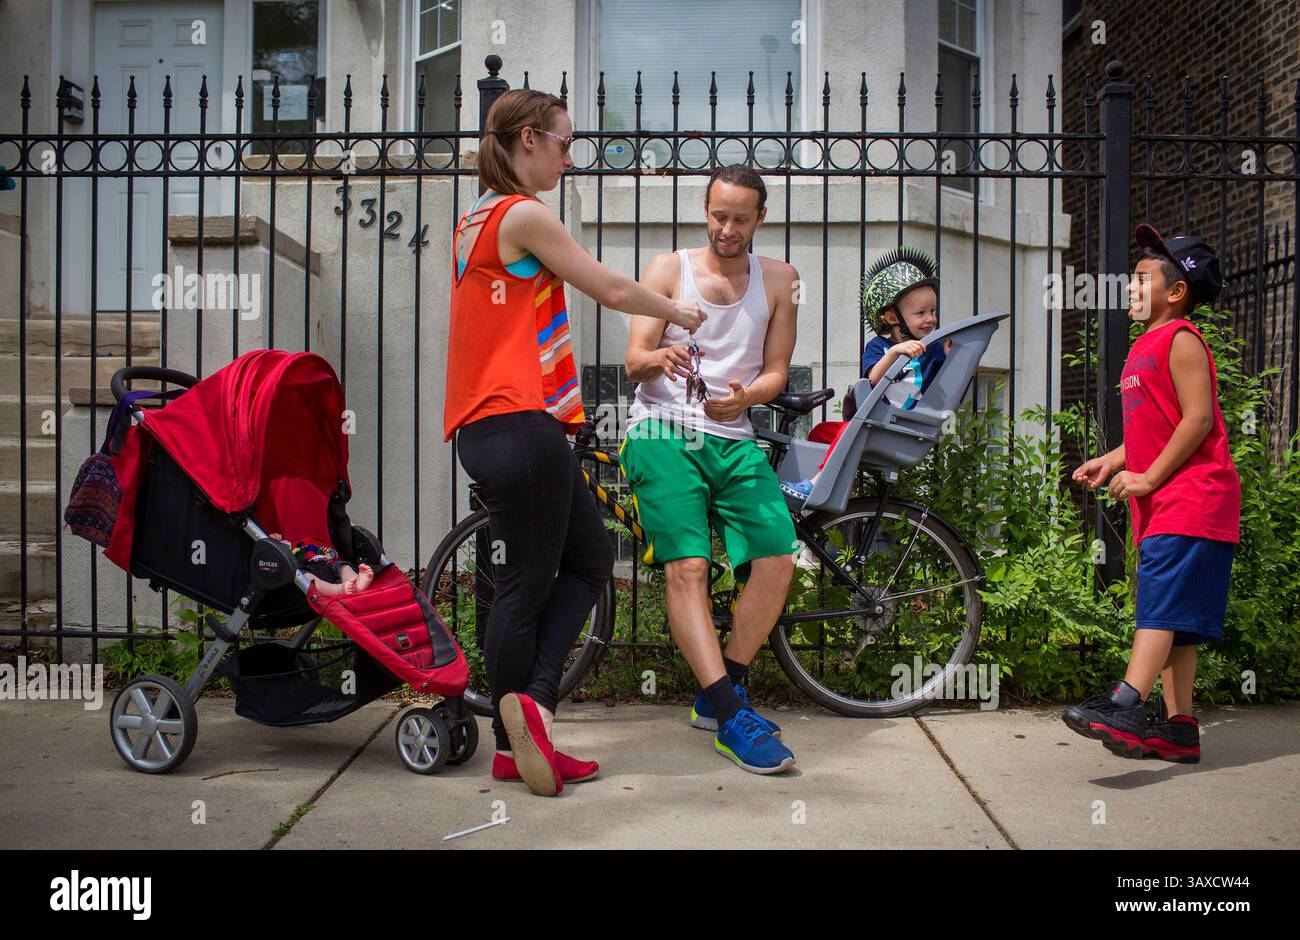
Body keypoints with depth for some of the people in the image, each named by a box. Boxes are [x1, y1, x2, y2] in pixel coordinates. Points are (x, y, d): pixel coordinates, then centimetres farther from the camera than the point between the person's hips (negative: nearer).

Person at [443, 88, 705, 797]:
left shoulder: (475, 220, 20)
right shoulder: (525, 215, -9)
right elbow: (612, 291, -6)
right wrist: (678, 312, 11)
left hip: (482, 426, 10)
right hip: (521, 425, -10)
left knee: (590, 558, 13)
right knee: (526, 583, -3)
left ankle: (531, 701, 11)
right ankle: (516, 746, 6)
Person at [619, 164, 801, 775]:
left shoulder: (778, 280, 13)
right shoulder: (669, 267, 7)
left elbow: (776, 372, 10)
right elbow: (633, 358, -1)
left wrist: (741, 398, -13)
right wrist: (659, 357, -25)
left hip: (733, 439, 3)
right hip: (662, 433, -3)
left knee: (778, 557, -14)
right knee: (687, 565, -21)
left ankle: (718, 693, 4)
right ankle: (730, 719, -20)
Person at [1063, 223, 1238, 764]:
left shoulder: (1180, 339, -8)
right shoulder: (1146, 346, 21)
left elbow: (1198, 419, -17)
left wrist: (1149, 477, -17)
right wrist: (1112, 461, 11)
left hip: (1191, 498, -10)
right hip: (1162, 504, 10)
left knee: (1161, 606, -19)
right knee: (1172, 616, 9)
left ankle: (1126, 707, -28)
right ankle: (1178, 727, 14)